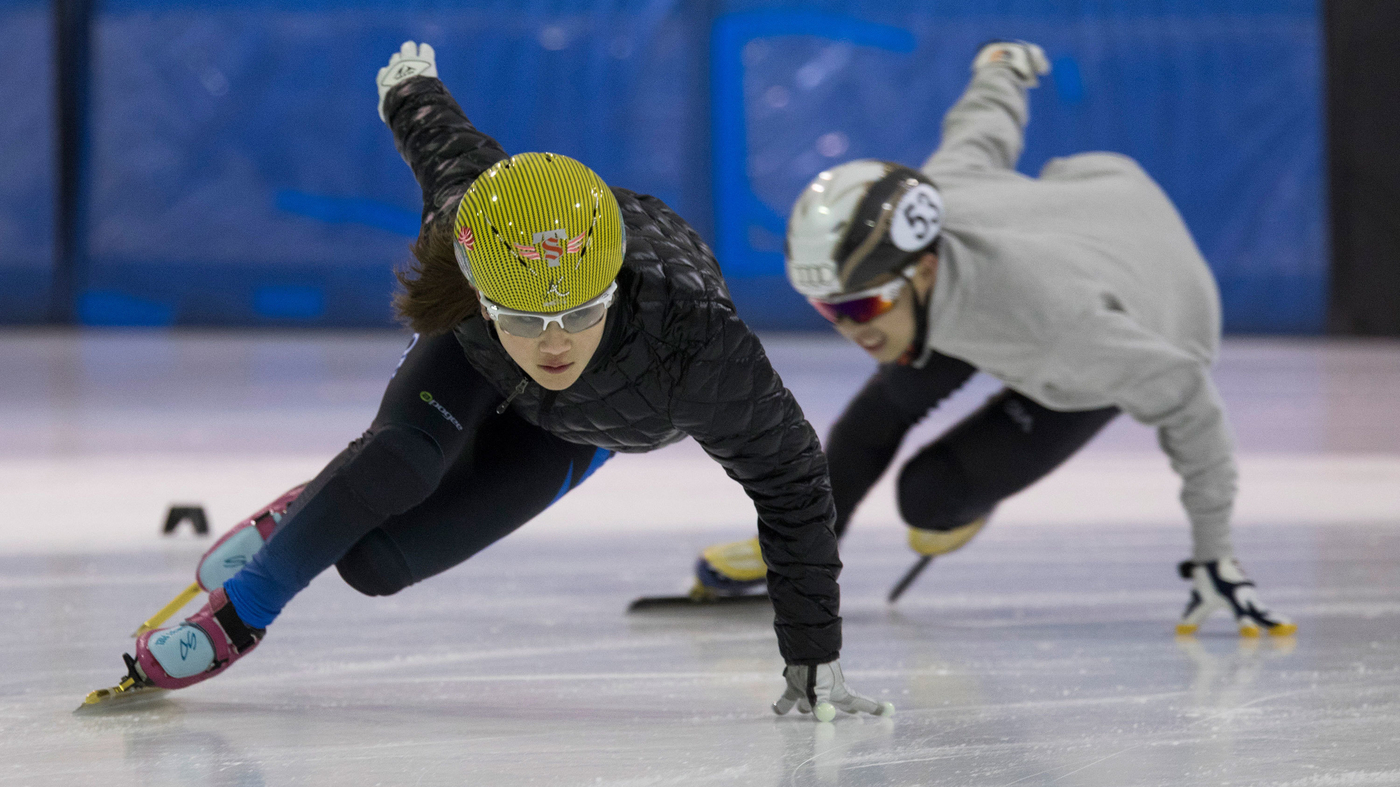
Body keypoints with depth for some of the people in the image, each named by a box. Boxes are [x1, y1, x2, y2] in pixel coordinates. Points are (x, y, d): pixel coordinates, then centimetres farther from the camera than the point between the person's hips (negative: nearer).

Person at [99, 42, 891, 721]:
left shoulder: (698, 345, -48)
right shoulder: (469, 213, -41)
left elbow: (790, 481, -35)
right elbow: (447, 138, -17)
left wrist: (814, 665, -33)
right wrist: (411, 83, 8)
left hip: (585, 430, -1)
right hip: (475, 363, 1)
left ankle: (327, 508, 22)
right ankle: (240, 613, -1)